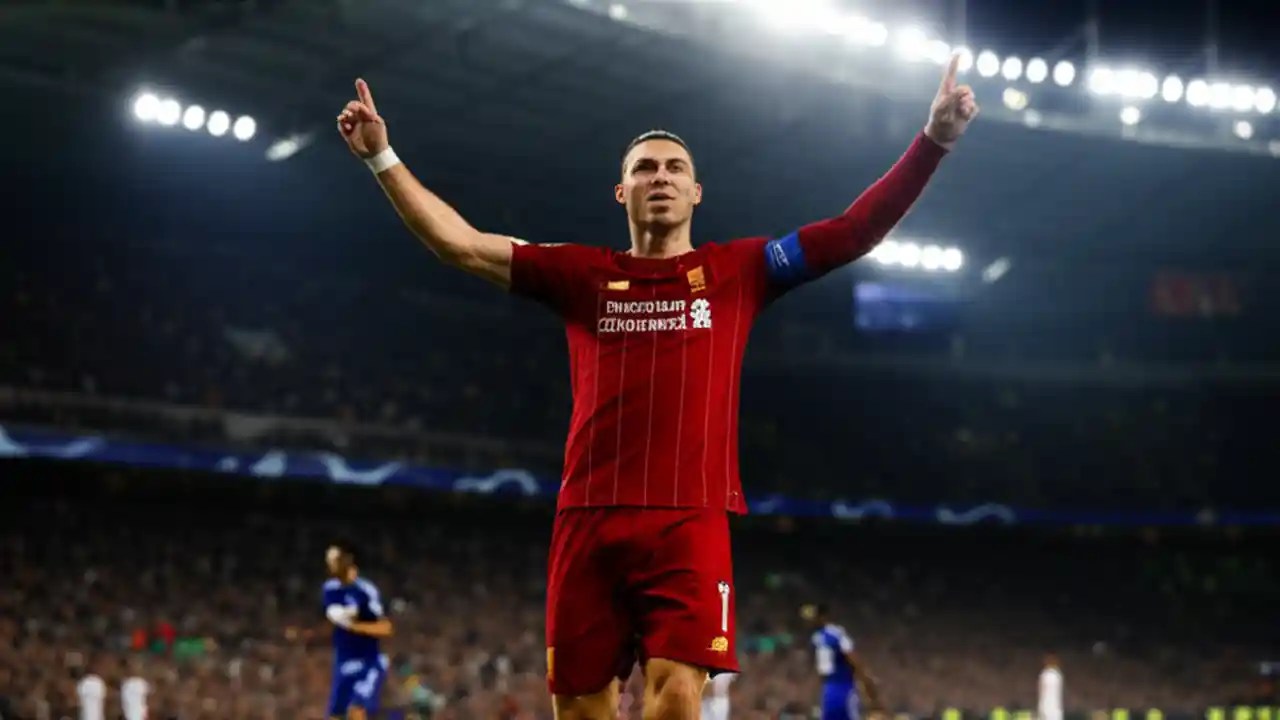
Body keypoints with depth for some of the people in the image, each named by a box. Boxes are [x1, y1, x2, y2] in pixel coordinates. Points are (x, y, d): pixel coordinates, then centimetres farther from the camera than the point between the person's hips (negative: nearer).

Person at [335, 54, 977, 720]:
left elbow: (858, 229, 7)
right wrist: (381, 157, 9)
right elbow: (460, 243, 13)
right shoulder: (582, 275, 15)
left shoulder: (739, 270, 12)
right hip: (588, 518, 2)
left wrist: (934, 140, -1)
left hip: (691, 521, -2)